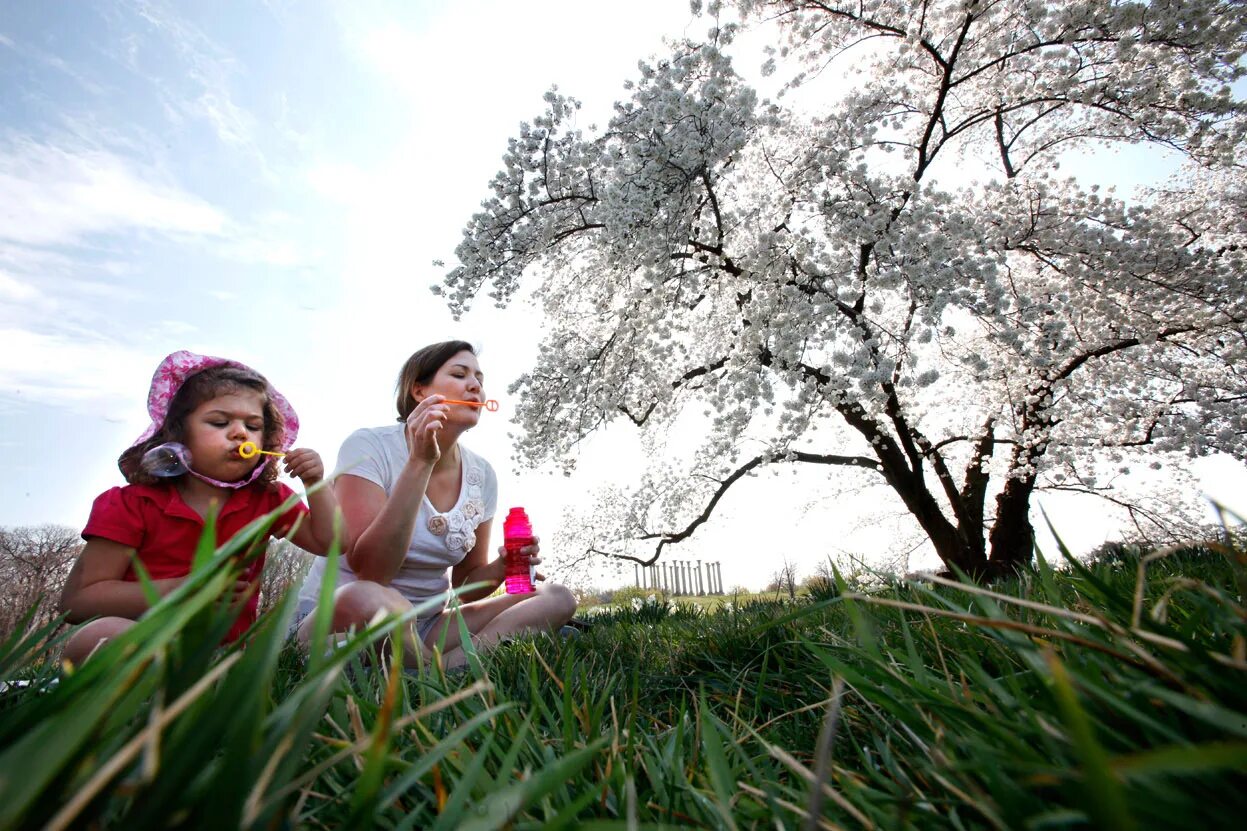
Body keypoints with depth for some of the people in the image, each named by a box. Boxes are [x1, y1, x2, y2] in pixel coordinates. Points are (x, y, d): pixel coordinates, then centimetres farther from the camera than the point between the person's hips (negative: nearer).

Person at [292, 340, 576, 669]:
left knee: (555, 599, -10)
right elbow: (370, 571, -25)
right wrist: (420, 462, -30)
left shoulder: (482, 475, -1)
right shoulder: (369, 445, -14)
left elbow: (464, 586, 6)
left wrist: (502, 566, -16)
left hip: (423, 626, 5)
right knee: (369, 600, -40)